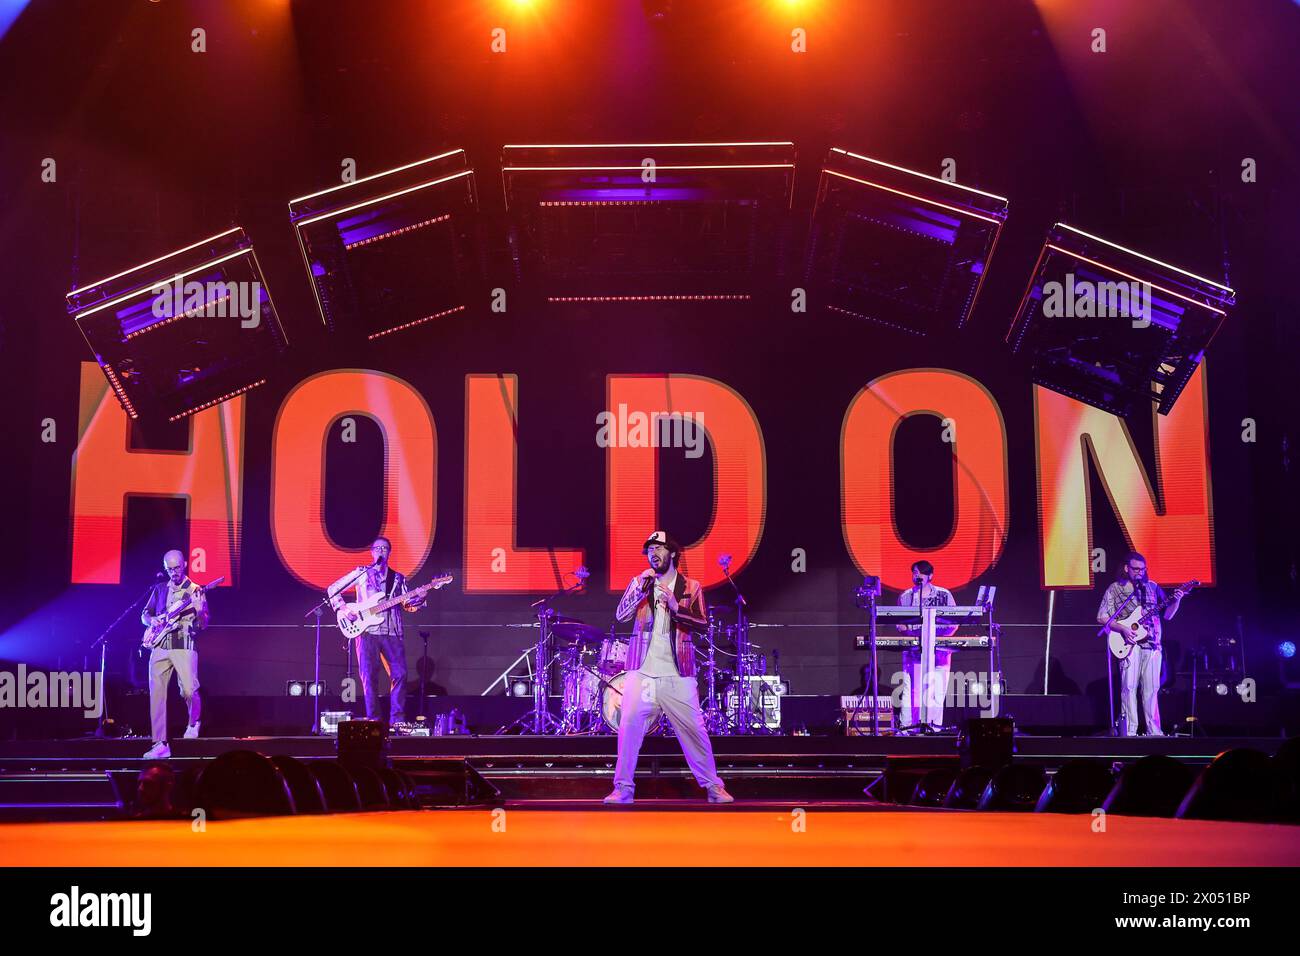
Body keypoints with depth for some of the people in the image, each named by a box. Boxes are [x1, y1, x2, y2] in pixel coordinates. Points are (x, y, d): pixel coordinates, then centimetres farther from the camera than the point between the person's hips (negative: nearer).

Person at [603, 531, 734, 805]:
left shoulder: (690, 588, 7)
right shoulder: (638, 583, 11)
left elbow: (703, 625, -3)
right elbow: (621, 615, -2)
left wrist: (676, 608, -18)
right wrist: (641, 590, -14)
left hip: (677, 674, -1)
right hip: (642, 672, 1)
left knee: (694, 730, 0)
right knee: (629, 726, -9)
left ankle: (713, 786, 11)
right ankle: (623, 787, 0)